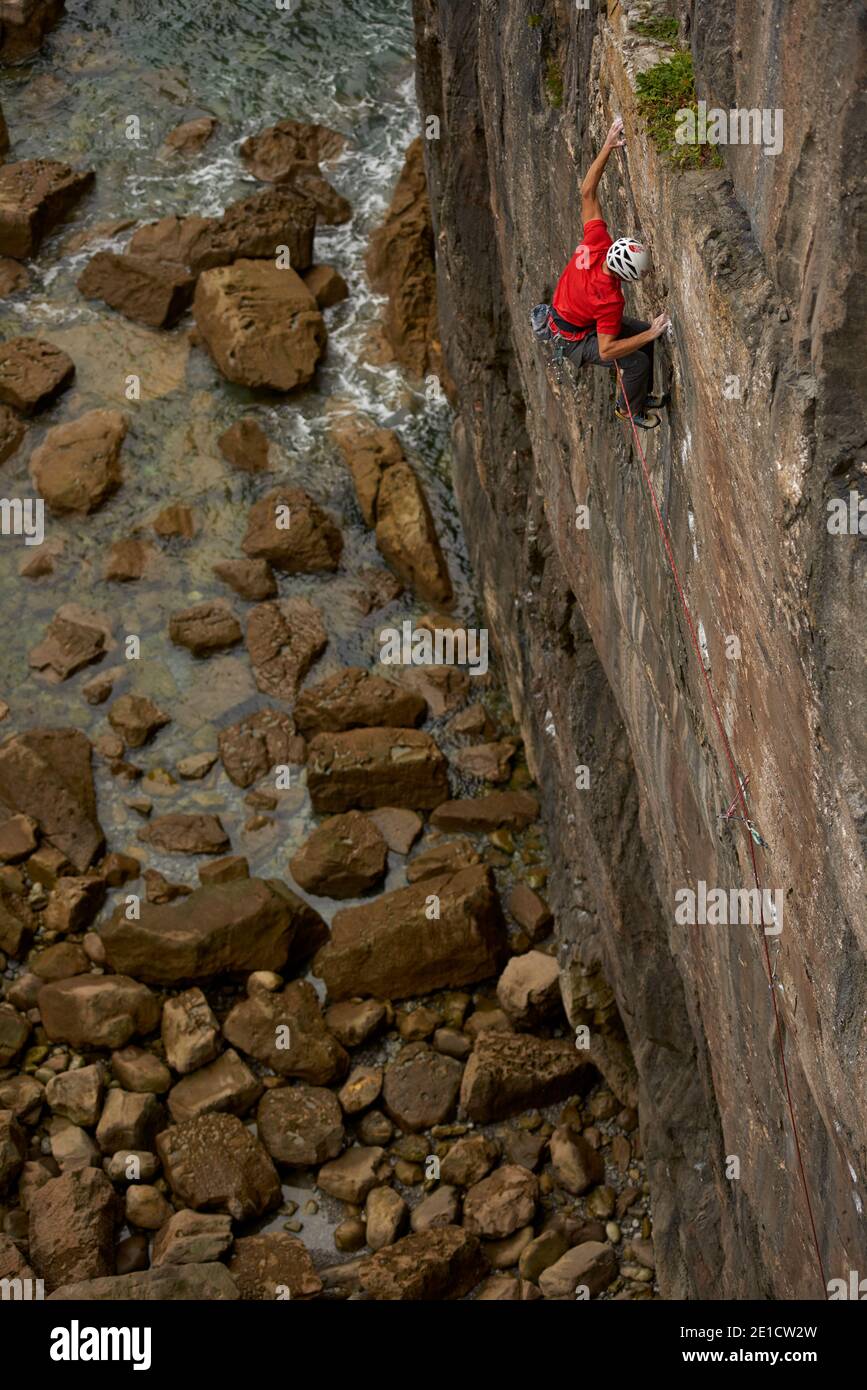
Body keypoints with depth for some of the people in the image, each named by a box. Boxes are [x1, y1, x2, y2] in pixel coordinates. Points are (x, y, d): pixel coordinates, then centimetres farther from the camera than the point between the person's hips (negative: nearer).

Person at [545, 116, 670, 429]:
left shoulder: (597, 241, -26)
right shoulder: (609, 298, -42)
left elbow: (587, 192, -18)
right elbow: (605, 351, -38)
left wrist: (607, 147, -22)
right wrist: (651, 334, -37)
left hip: (564, 309, 8)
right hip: (573, 338, -8)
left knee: (643, 331, 14)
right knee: (638, 362, -14)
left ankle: (642, 395, 34)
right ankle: (629, 409, 17)